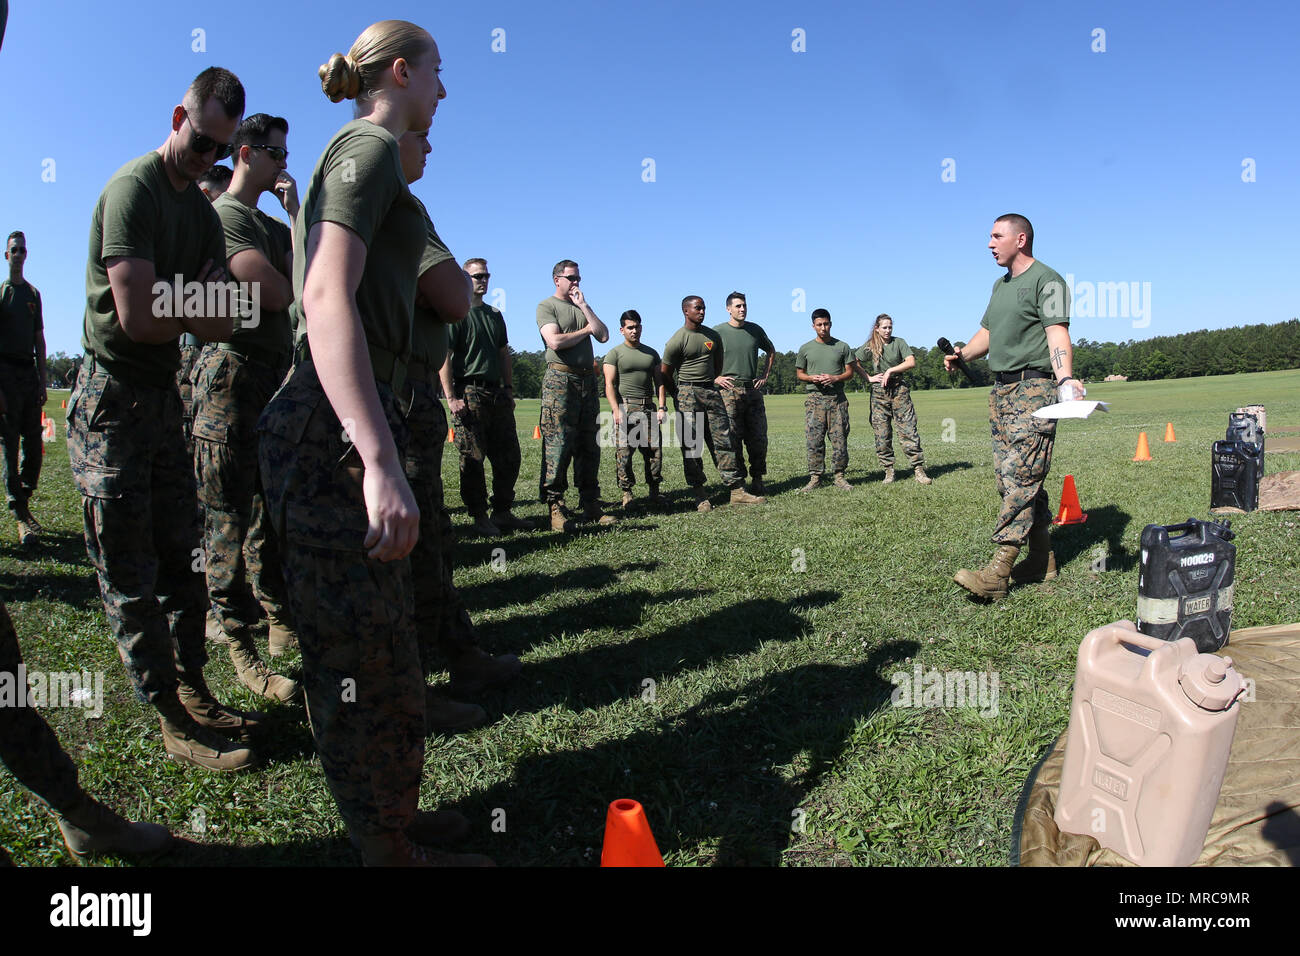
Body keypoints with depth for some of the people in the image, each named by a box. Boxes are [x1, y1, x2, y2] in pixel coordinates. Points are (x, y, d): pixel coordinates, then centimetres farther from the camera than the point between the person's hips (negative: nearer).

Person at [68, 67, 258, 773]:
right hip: (112, 402, -8)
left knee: (183, 562, 12)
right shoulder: (133, 188, -12)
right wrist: (192, 307, -4)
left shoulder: (203, 211, 13)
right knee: (132, 580, -1)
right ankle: (174, 721, 8)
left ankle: (193, 693, 23)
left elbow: (221, 324, 3)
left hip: (164, 397, 8)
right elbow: (138, 318, -22)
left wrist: (164, 297, -15)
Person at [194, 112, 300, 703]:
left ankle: (280, 623, 23)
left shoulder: (274, 222, 23)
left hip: (277, 372, 9)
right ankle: (241, 650, 1)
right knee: (232, 515, -5)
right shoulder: (222, 214, -5)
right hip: (234, 371, -9)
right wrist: (286, 279, 1)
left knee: (272, 509, 13)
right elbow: (278, 293, -15)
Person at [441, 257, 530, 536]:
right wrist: (451, 397, -16)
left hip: (497, 395, 7)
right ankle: (479, 517, 5)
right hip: (469, 393, -7)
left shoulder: (495, 315, 20)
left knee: (508, 457, 7)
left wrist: (509, 390, 17)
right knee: (473, 459, -3)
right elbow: (444, 357, -9)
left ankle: (502, 513, 17)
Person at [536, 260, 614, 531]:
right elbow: (555, 341, -14)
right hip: (560, 379, -6)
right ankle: (556, 508, -6)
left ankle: (590, 505, 10)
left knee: (589, 446, 5)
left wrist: (584, 306, 3)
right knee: (558, 445, -10)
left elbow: (604, 336, 8)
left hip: (587, 380, 6)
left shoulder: (582, 307, 22)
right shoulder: (546, 306, 3)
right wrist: (586, 330, 1)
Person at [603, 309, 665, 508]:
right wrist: (616, 410, -14)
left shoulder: (652, 353, 18)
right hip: (625, 406, -3)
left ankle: (654, 491, 5)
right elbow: (610, 384, -2)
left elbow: (659, 382, 17)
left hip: (648, 407, 4)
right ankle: (627, 492, -1)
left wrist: (661, 407, 4)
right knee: (625, 452, -7)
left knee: (654, 449, -2)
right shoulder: (614, 353, 5)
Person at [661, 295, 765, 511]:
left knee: (724, 441, 2)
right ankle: (700, 495, 3)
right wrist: (679, 393, 6)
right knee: (691, 445, -3)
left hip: (711, 391, 5)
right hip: (688, 394, -5)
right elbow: (665, 374, -2)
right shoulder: (677, 341, -8)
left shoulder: (712, 335, 10)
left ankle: (737, 490, 3)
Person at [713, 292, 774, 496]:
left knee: (758, 438, 4)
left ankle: (757, 479, 15)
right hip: (729, 390, -4)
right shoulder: (718, 332, -1)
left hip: (753, 389, 4)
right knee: (733, 439, -4)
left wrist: (765, 375, 16)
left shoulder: (755, 330, 11)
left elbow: (771, 351, 26)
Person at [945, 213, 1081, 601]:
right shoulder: (1000, 285, 23)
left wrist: (1065, 379, -31)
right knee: (1009, 476, 7)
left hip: (1034, 388, -9)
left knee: (1019, 474, -14)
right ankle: (1042, 560, 17)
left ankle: (998, 571, -19)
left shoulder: (1046, 280, -4)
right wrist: (963, 353, 6)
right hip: (1001, 390, 9)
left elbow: (1057, 335, -16)